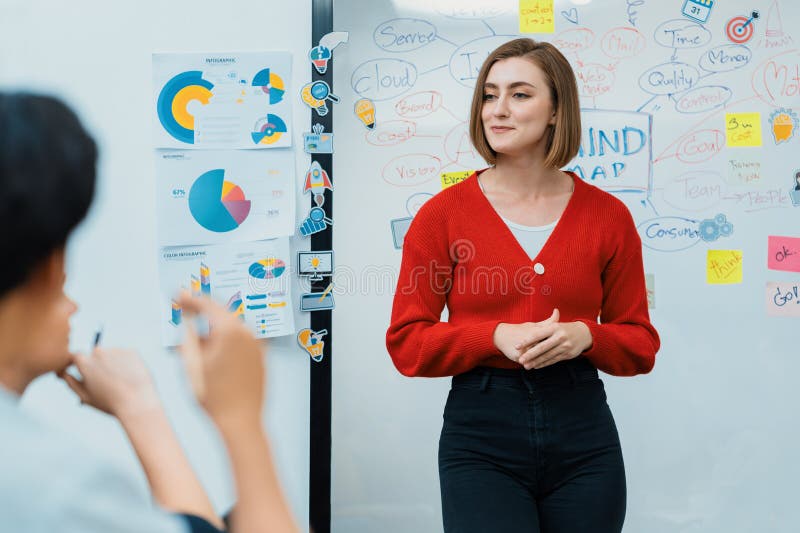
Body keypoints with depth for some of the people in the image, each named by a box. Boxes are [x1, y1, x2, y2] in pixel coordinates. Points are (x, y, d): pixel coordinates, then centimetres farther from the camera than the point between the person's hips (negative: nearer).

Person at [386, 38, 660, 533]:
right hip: (481, 435, -2)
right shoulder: (443, 214, -2)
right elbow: (406, 343, -3)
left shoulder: (607, 215, 3)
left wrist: (584, 336, -14)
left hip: (583, 435, 2)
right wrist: (498, 337, -17)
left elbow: (641, 344, 7)